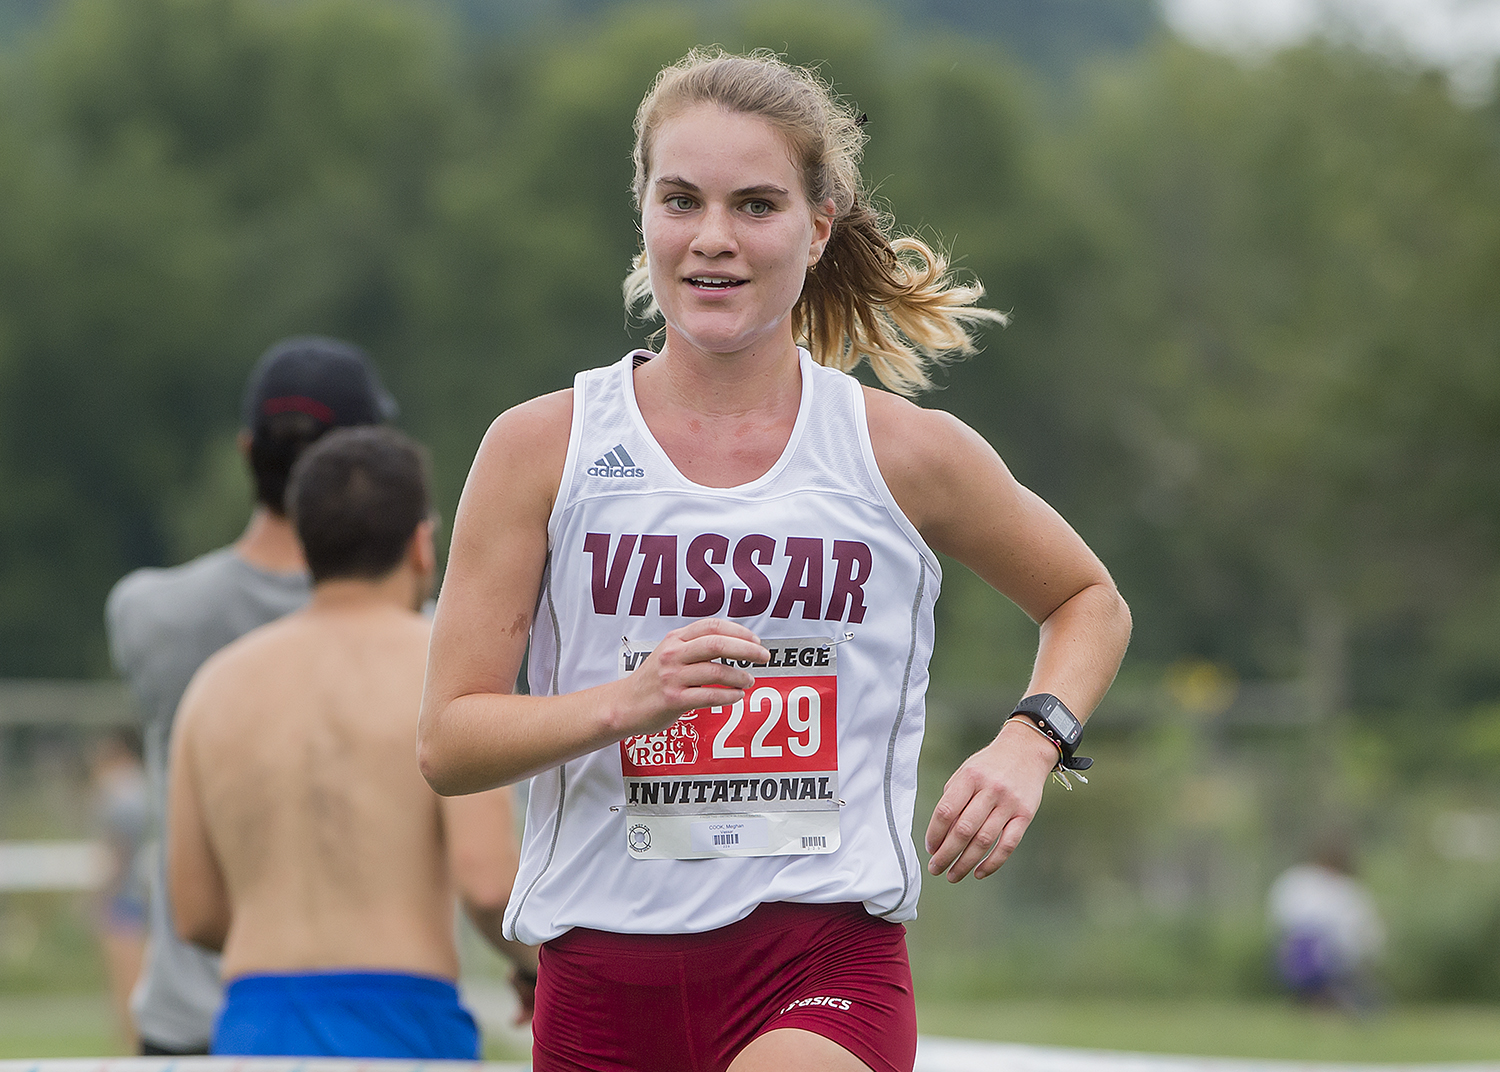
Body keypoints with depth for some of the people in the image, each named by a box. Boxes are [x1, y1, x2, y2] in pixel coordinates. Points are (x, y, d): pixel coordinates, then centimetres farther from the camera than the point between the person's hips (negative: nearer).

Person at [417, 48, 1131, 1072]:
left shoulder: (910, 456, 3)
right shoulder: (542, 448, 2)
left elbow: (1090, 601, 21)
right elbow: (447, 740, -1)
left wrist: (1027, 746, 2)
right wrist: (627, 702, -18)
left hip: (828, 959, -2)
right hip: (606, 974, 2)